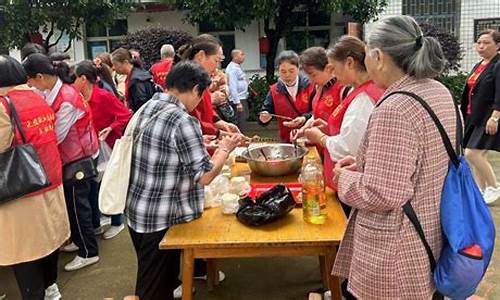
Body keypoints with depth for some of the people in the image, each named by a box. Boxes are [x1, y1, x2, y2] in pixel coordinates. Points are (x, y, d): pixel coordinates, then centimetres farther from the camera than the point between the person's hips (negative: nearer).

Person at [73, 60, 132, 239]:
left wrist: (110, 128, -27)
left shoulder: (104, 96, -19)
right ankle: (95, 224, 27)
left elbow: (126, 116, -19)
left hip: (108, 147, -6)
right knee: (91, 186, 11)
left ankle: (117, 223, 24)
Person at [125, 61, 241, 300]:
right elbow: (205, 176, -19)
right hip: (161, 219, -8)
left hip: (136, 212, 8)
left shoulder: (147, 108, 3)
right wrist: (225, 149, -3)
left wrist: (201, 146, 18)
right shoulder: (183, 121, -22)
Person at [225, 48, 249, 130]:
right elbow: (232, 86, -21)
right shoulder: (232, 68, -14)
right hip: (237, 100, -10)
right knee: (239, 125, -10)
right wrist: (237, 102, -25)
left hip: (242, 99, 10)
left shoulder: (238, 67, 17)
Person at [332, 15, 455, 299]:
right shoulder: (440, 92, 2)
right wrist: (363, 162, 8)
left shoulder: (394, 110, -27)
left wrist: (345, 176, -10)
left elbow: (382, 194, -28)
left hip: (395, 249, -9)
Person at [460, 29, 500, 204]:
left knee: (472, 153, -13)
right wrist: (464, 114, 20)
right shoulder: (478, 66, 16)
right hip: (474, 117, 8)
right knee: (478, 156, 10)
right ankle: (481, 191, 20)